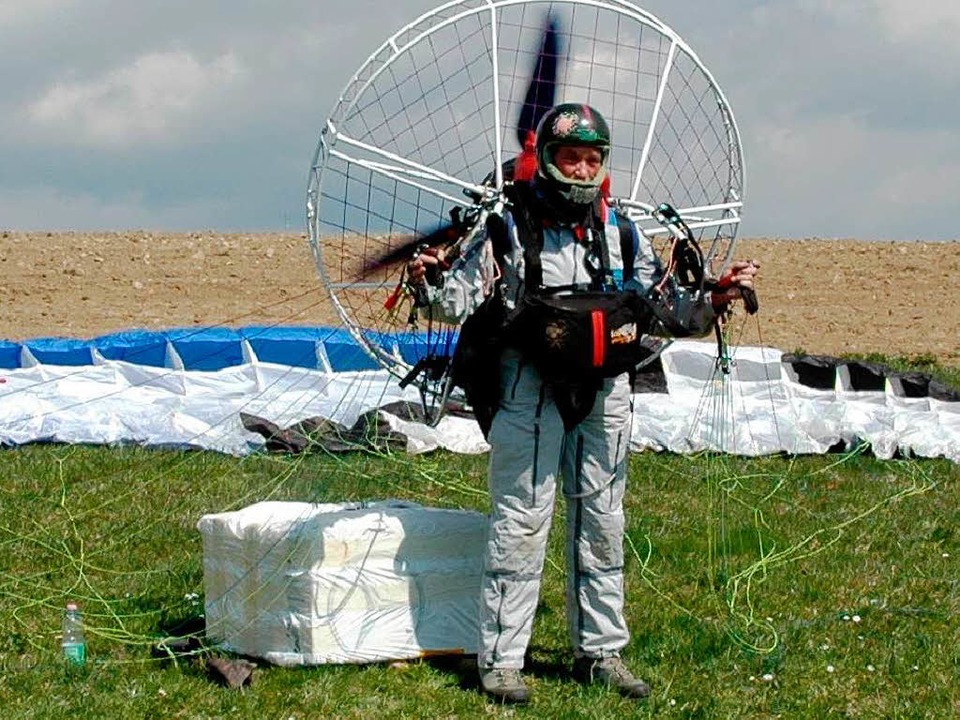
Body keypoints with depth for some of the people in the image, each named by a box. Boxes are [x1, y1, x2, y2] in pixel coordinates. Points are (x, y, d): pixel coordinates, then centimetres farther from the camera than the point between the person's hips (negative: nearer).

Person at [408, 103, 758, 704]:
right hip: (530, 389, -5)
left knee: (602, 525, 11)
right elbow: (463, 298, -3)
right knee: (522, 524, -4)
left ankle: (601, 651, 23)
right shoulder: (510, 228, -2)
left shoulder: (621, 234, 11)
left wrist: (714, 300, 2)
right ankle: (501, 660, 2)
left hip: (604, 394, 5)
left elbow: (662, 309, 17)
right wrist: (433, 282, -24)